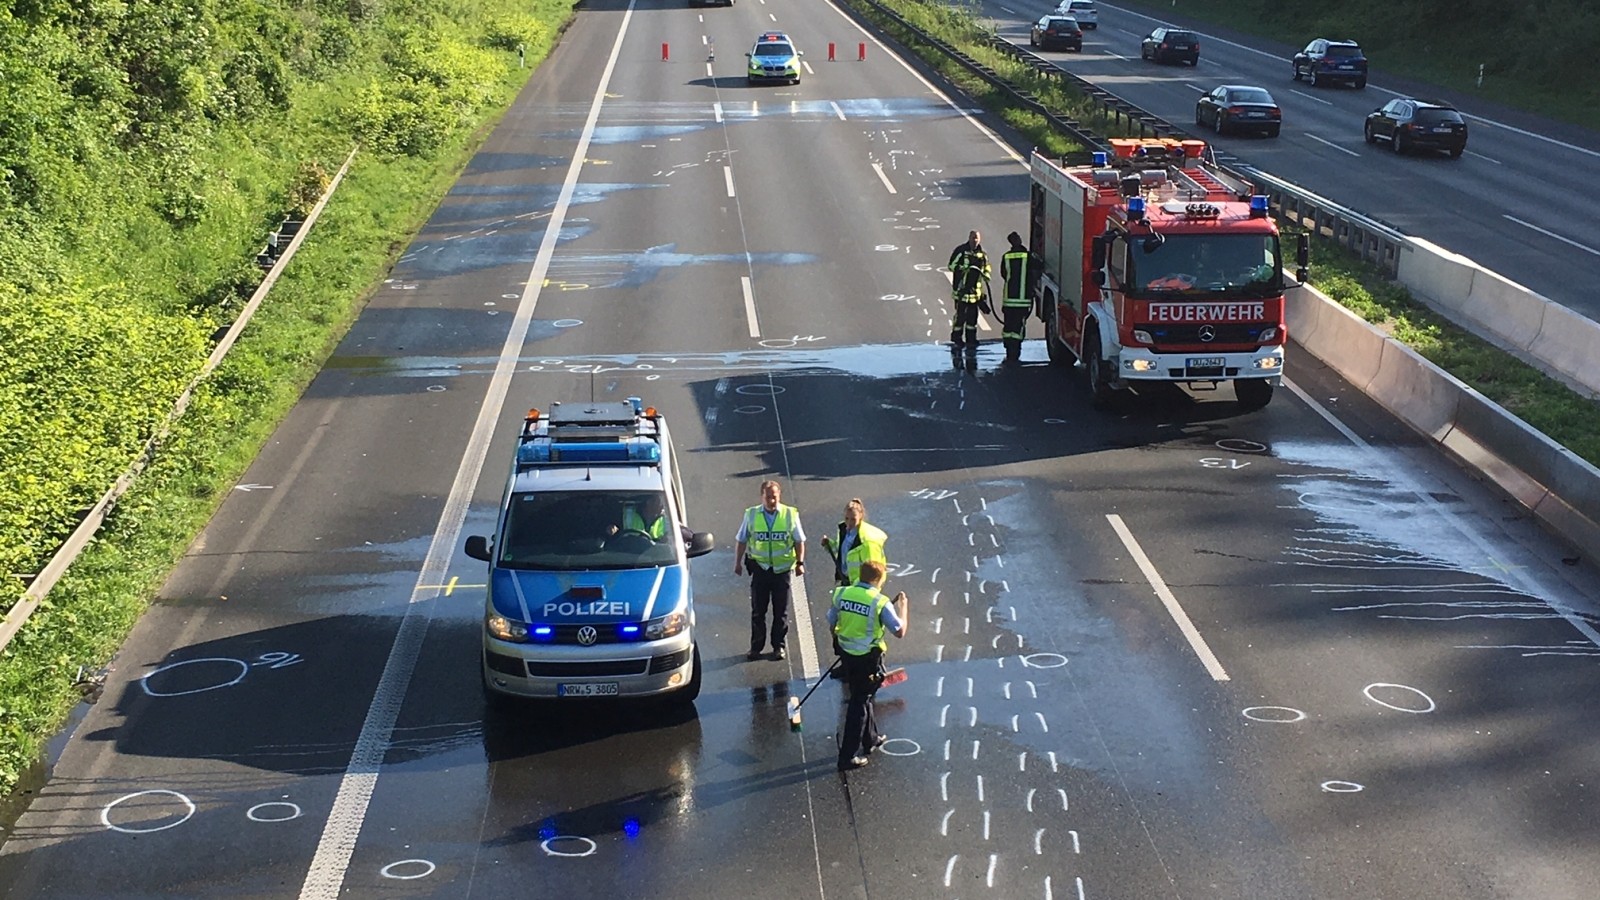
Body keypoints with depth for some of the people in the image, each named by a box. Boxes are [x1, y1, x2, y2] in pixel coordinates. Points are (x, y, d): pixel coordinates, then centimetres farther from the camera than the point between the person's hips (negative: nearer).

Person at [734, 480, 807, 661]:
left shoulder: (790, 514, -4)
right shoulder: (751, 515, -2)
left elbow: (799, 541, 4)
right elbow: (740, 540, 6)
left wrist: (800, 562, 1)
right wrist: (737, 562, 5)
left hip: (782, 568, 0)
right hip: (760, 568, 0)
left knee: (781, 611, 8)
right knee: (757, 610, 6)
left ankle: (779, 646, 19)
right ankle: (756, 647, 14)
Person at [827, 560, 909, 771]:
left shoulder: (841, 594, -4)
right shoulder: (880, 603, -18)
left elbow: (832, 623, 6)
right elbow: (900, 631, -15)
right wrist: (903, 606, -1)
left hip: (847, 655, 5)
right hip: (868, 659, -5)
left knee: (862, 697, 24)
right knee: (859, 703, 4)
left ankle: (871, 739, 42)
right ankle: (848, 756, 5)